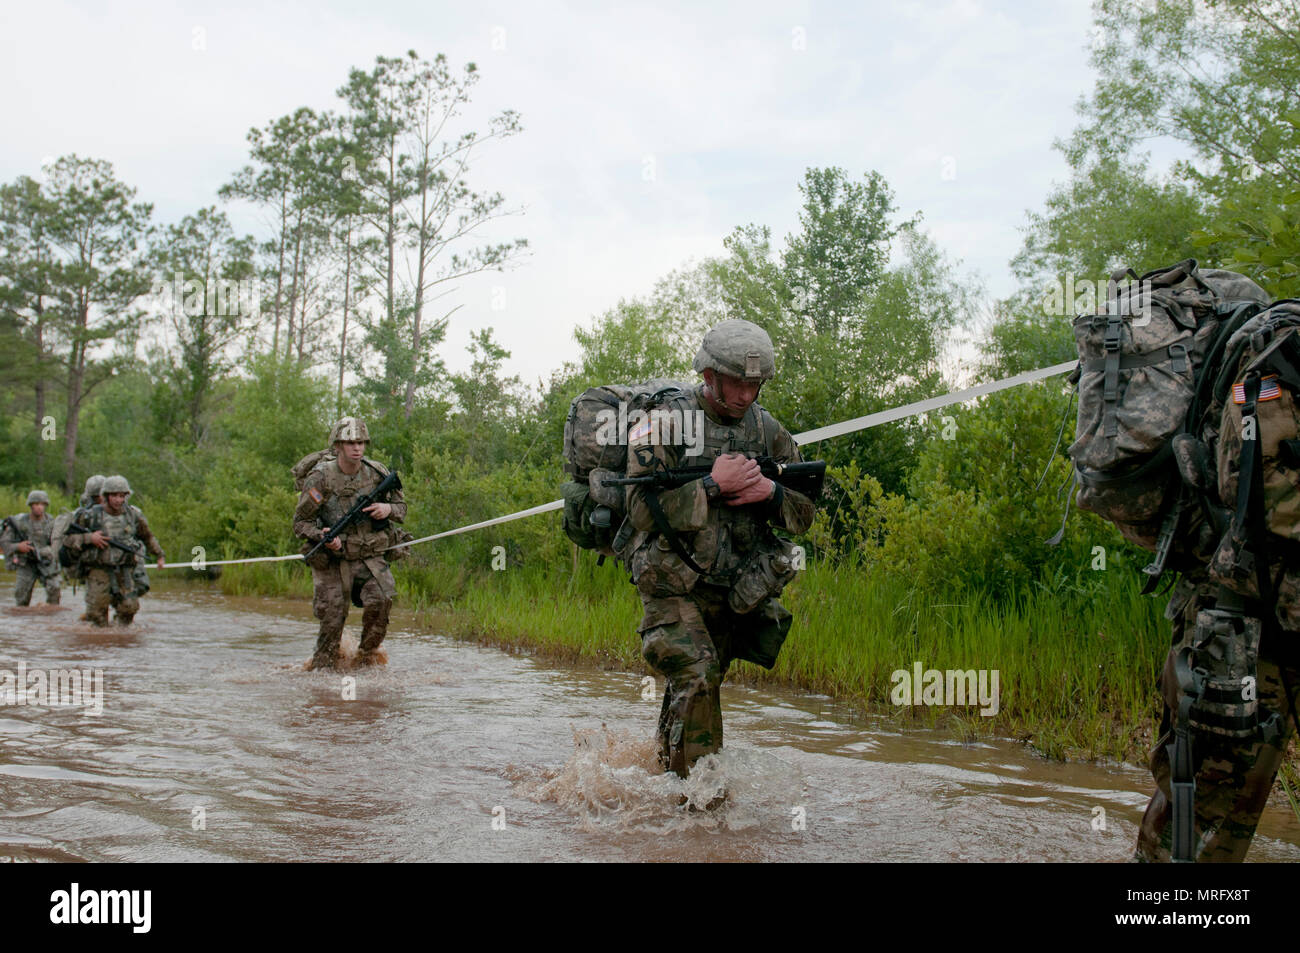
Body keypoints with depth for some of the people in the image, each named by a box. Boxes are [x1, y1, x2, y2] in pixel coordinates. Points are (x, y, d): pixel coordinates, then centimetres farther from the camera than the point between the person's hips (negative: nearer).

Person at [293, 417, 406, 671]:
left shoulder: (376, 473, -2)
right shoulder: (320, 478, -11)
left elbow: (402, 507, 11)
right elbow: (300, 522, -4)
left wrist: (388, 509, -13)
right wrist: (322, 536, -24)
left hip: (370, 557, 2)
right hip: (332, 560, -2)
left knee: (382, 598, -23)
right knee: (332, 621, -2)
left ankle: (367, 652, 1)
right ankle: (322, 668, 23)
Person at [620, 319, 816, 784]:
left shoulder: (768, 430, 5)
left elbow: (804, 512, 9)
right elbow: (643, 509, -18)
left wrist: (771, 492, -13)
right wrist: (712, 486, -24)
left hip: (734, 589, 5)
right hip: (673, 585, -5)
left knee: (695, 688, 15)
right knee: (696, 677, -20)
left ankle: (665, 775, 33)